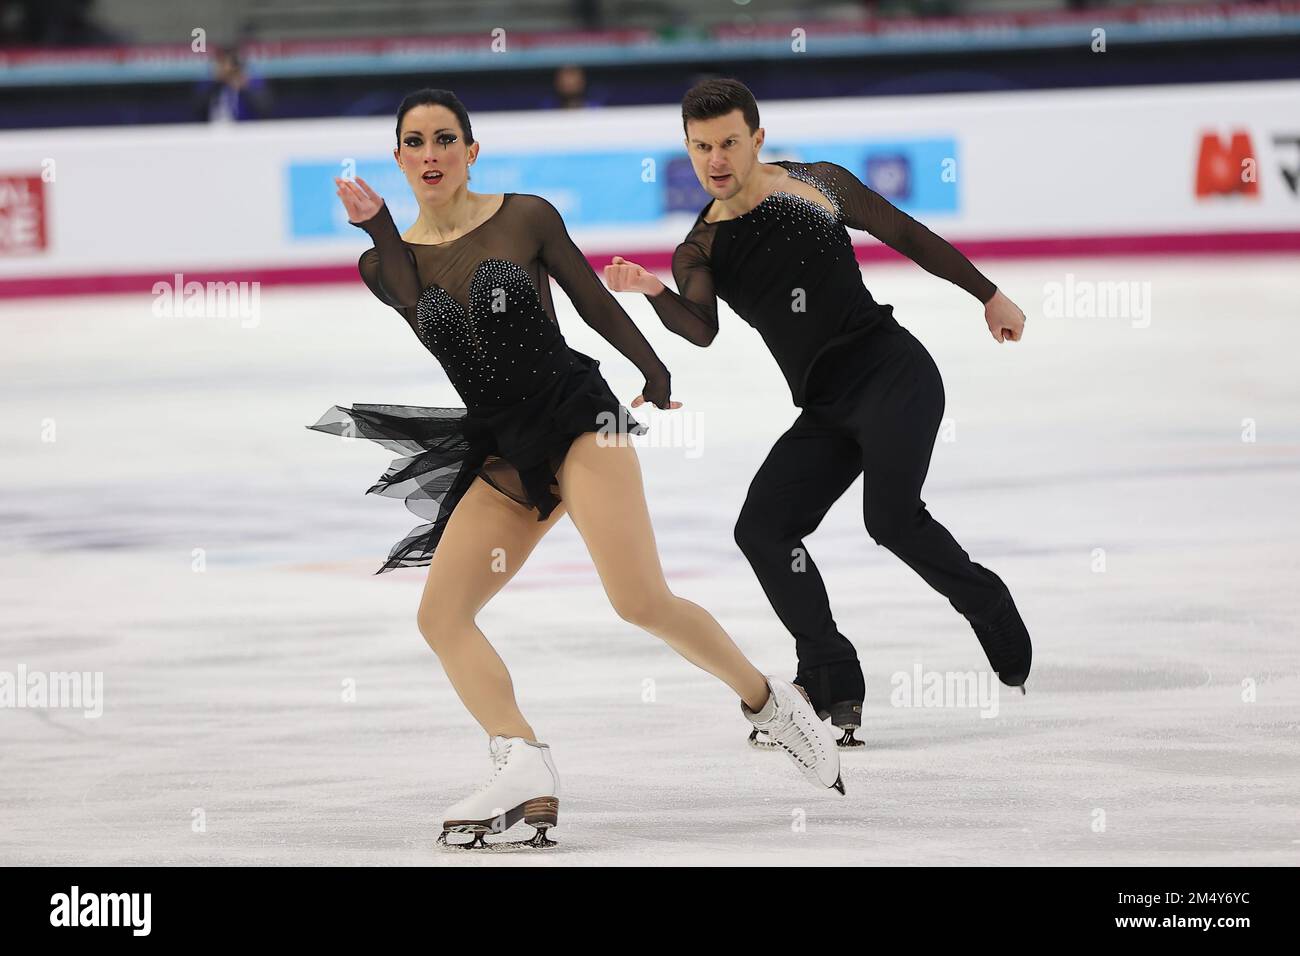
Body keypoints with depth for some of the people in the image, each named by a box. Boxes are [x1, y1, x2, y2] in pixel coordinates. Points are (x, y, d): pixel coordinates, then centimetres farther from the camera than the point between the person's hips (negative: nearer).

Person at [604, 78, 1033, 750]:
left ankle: (1006, 639, -3)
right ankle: (833, 690, -1)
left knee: (891, 516, -23)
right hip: (826, 411, 5)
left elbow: (909, 237, 12)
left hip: (895, 372, -5)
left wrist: (989, 296, 16)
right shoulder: (698, 252, 6)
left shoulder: (817, 185, 1)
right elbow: (701, 329, -13)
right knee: (761, 528, -9)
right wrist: (654, 293, -34)